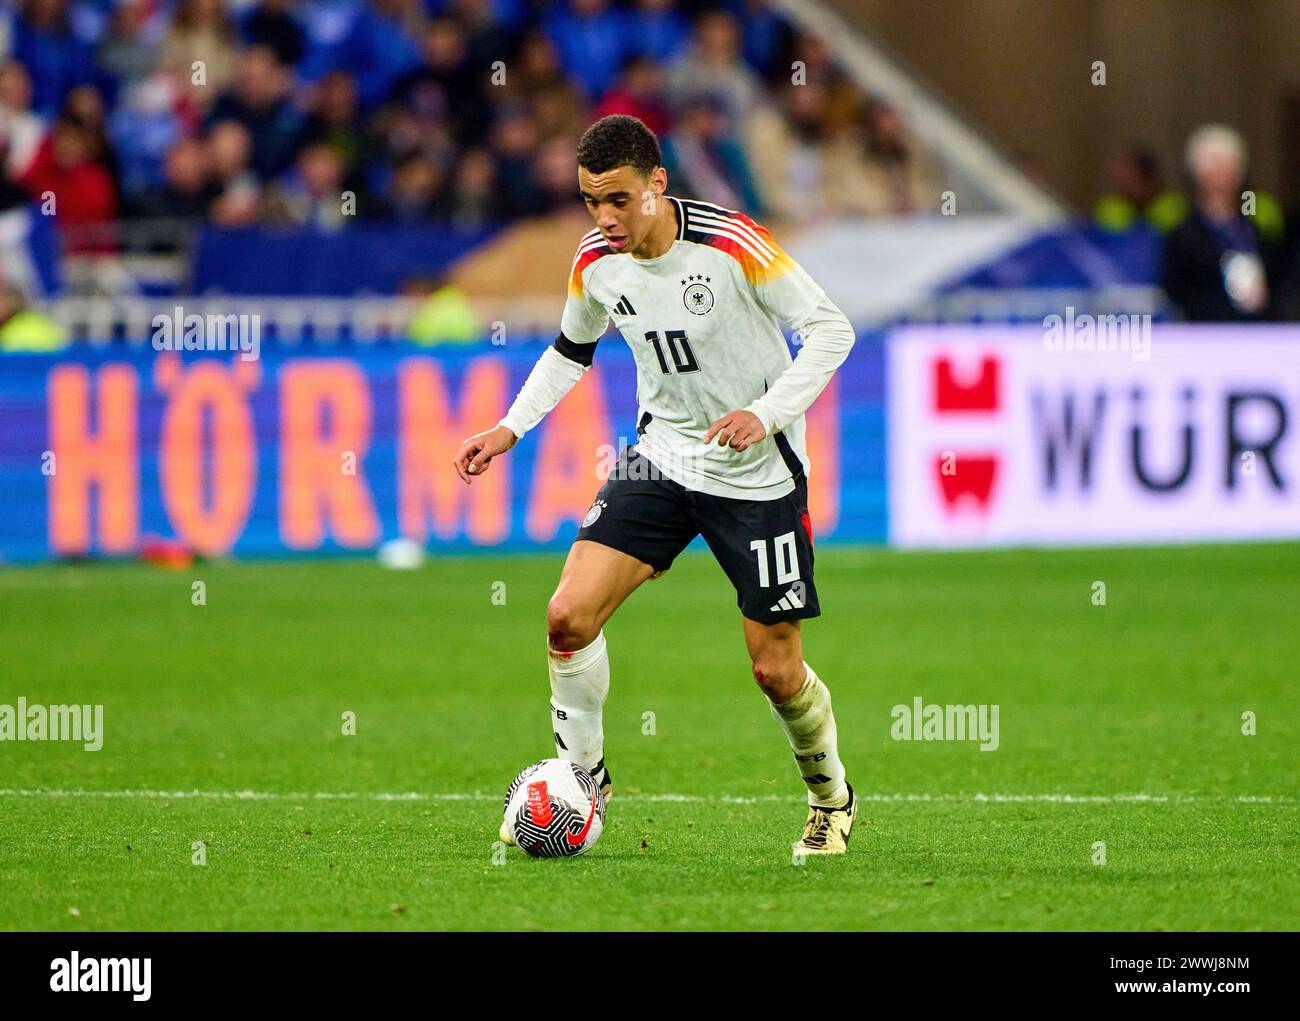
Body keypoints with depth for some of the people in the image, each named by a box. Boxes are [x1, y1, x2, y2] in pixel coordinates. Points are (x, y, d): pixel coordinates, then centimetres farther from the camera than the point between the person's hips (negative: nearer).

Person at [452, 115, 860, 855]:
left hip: (759, 475, -4)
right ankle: (580, 775, 8)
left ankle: (832, 798, 28)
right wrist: (511, 428, 5)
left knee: (776, 668, 0)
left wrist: (766, 414, -24)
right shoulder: (596, 264, -4)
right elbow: (572, 350, 17)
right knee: (570, 615, -13)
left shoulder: (733, 245, -21)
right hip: (661, 457, 4)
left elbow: (832, 329, -14)